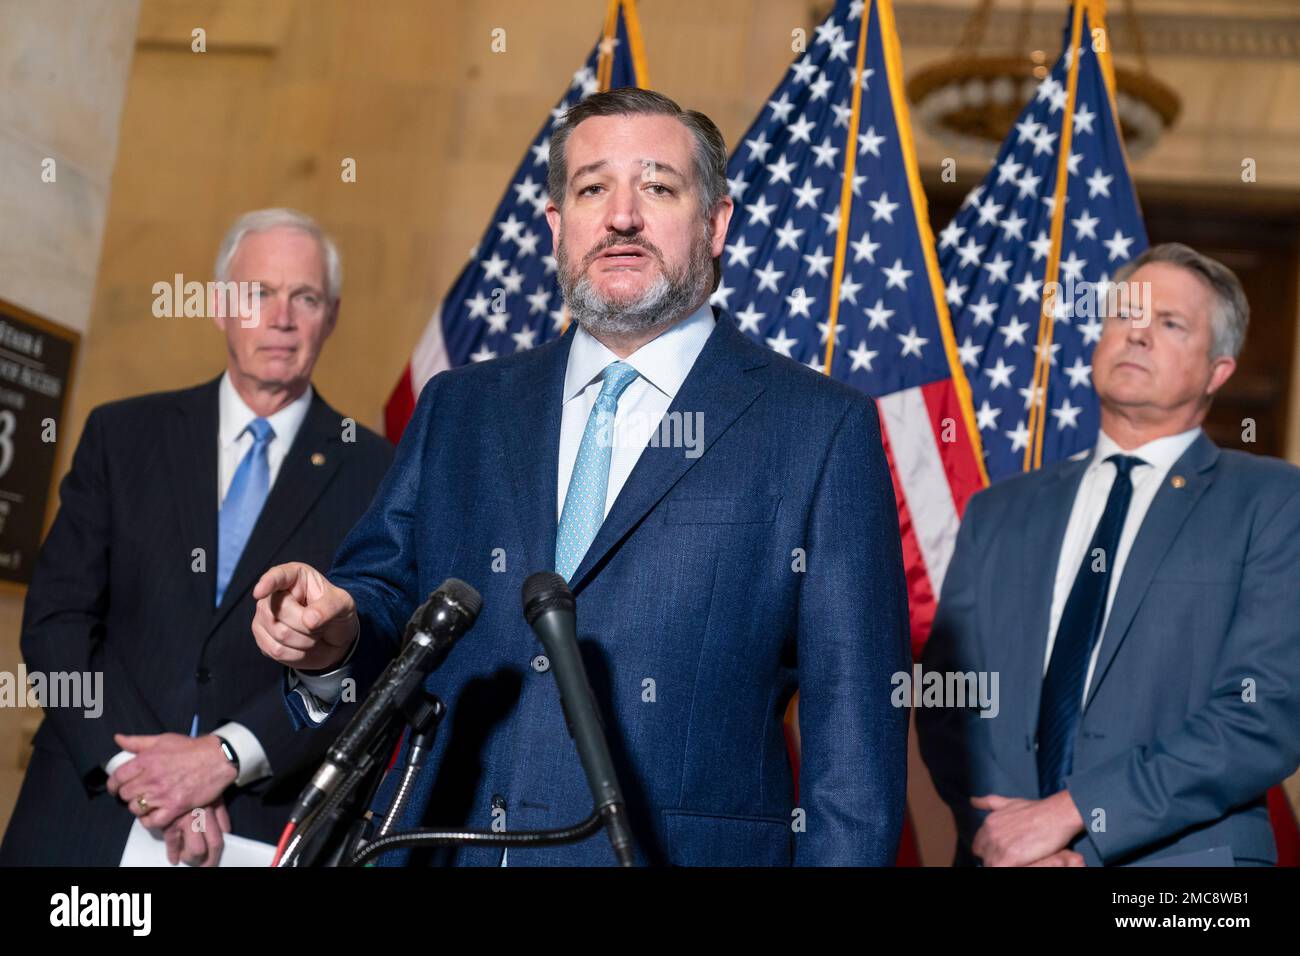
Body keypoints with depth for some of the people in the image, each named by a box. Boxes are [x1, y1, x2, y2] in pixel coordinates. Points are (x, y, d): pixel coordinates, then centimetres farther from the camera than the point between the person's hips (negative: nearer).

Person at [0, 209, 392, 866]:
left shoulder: (375, 473, 0)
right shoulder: (121, 435, 5)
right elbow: (56, 619, 0)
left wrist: (226, 756, -18)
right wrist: (135, 770, -12)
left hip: (260, 824, -1)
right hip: (93, 811, 1)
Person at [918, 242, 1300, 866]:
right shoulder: (997, 515, 8)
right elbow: (946, 698, 4)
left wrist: (1072, 814, -17)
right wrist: (1010, 830, -13)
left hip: (1179, 855, -3)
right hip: (1002, 852, 3)